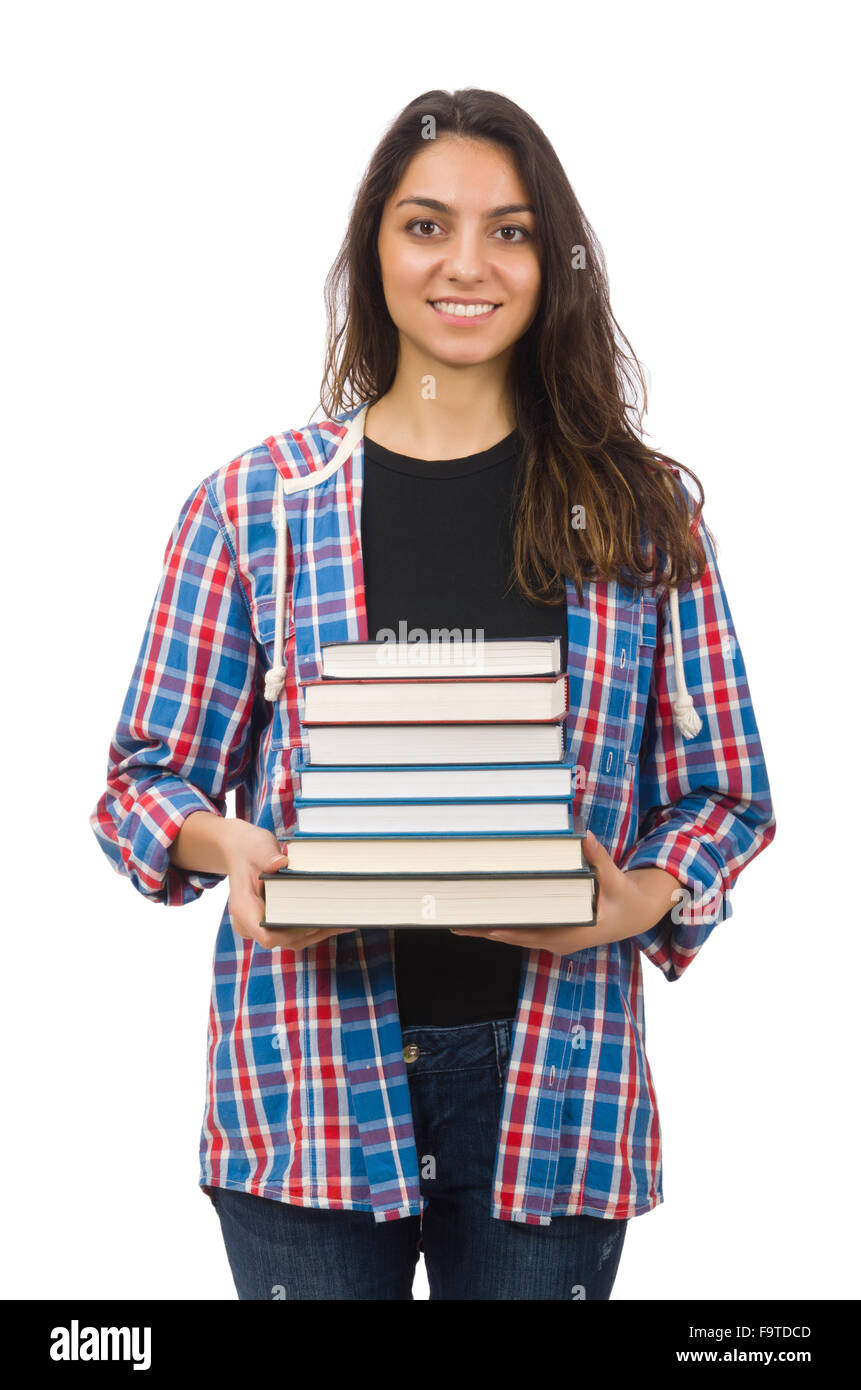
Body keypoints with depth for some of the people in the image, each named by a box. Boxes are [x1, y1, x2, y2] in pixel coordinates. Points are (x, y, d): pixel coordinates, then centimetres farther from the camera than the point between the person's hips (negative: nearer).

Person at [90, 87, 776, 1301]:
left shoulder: (644, 514, 4)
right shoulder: (249, 505, 2)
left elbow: (723, 795, 7)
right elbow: (150, 776, 6)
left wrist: (643, 900, -13)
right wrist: (228, 848, -15)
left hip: (554, 1081, 1)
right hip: (308, 1079, 0)